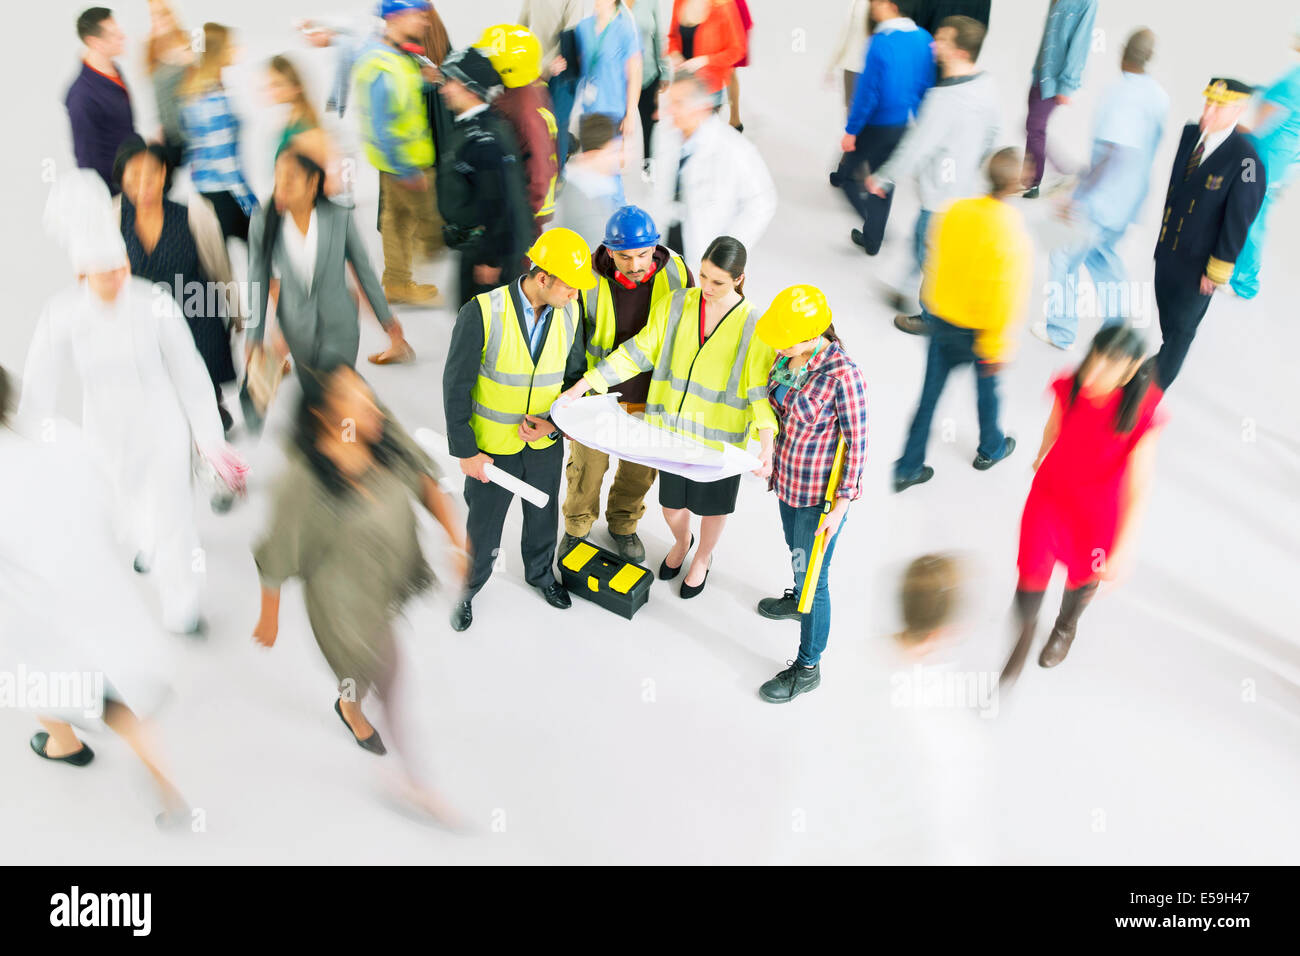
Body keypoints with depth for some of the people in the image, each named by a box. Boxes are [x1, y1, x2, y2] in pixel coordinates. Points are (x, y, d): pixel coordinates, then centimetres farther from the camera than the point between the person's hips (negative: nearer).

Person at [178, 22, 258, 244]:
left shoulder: (190, 91, 13)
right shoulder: (215, 97, -15)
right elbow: (224, 157, -17)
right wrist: (248, 200, -14)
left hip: (199, 188, 10)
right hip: (222, 192, -10)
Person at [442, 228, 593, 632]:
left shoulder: (570, 314, -10)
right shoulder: (482, 313, -24)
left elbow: (576, 375, 3)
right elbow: (456, 386, -16)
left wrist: (554, 423, -13)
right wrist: (465, 451, -14)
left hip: (546, 445, 4)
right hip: (492, 447, -3)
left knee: (543, 517, 24)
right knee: (484, 526, 16)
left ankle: (541, 572, 53)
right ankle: (468, 587, 42)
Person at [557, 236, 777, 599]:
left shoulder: (754, 326, -16)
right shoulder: (675, 305, -7)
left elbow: (761, 389, -17)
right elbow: (638, 352, -5)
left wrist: (766, 446, -30)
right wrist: (580, 387, -10)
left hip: (720, 435, -3)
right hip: (673, 428, 3)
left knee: (712, 505, 18)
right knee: (671, 502, 19)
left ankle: (703, 557, 50)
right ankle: (681, 541, 54)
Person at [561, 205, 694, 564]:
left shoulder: (677, 275, -16)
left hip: (650, 397, 2)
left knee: (639, 470, 21)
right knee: (588, 467, 16)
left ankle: (623, 524, 49)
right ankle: (577, 527, 44)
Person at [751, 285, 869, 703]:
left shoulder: (842, 374, -30)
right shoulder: (790, 356, -8)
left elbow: (856, 443, -21)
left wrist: (840, 507, -19)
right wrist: (771, 455, 20)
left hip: (821, 493, -8)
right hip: (789, 480, 8)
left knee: (812, 576, 7)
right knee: (795, 551, 32)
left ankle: (807, 668, 24)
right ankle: (799, 601, 62)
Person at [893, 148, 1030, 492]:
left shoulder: (956, 211, -12)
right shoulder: (1014, 237, -28)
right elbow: (1006, 301, -23)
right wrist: (995, 351, -12)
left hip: (939, 318, 4)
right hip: (979, 331, -4)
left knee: (930, 392, 15)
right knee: (987, 386, 23)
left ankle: (908, 467, 23)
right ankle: (991, 449, 49)